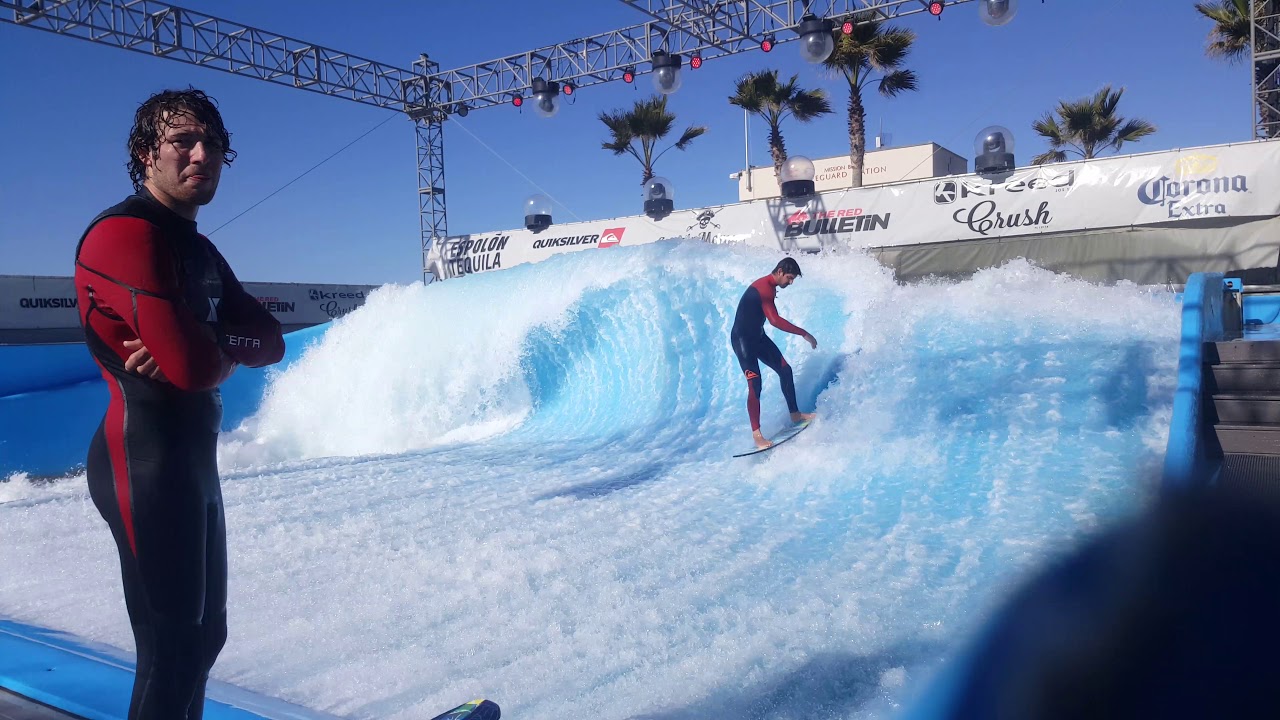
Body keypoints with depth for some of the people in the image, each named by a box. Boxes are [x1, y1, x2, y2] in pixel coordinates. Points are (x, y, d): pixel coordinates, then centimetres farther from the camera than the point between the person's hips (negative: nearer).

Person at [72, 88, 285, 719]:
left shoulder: (199, 250, 16)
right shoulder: (124, 232, -14)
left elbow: (271, 343, 6)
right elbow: (192, 366, -24)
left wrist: (207, 345, -14)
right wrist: (230, 346, -2)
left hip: (194, 458, 10)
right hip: (145, 459, -10)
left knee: (203, 632, 19)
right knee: (172, 648, -3)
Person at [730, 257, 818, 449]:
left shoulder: (770, 287, 6)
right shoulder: (764, 288, -25)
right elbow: (775, 320, -34)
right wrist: (804, 333, -30)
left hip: (758, 336, 10)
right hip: (742, 339, -10)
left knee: (785, 370, 11)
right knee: (754, 385, -16)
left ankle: (795, 414, 25)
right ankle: (756, 434, -15)